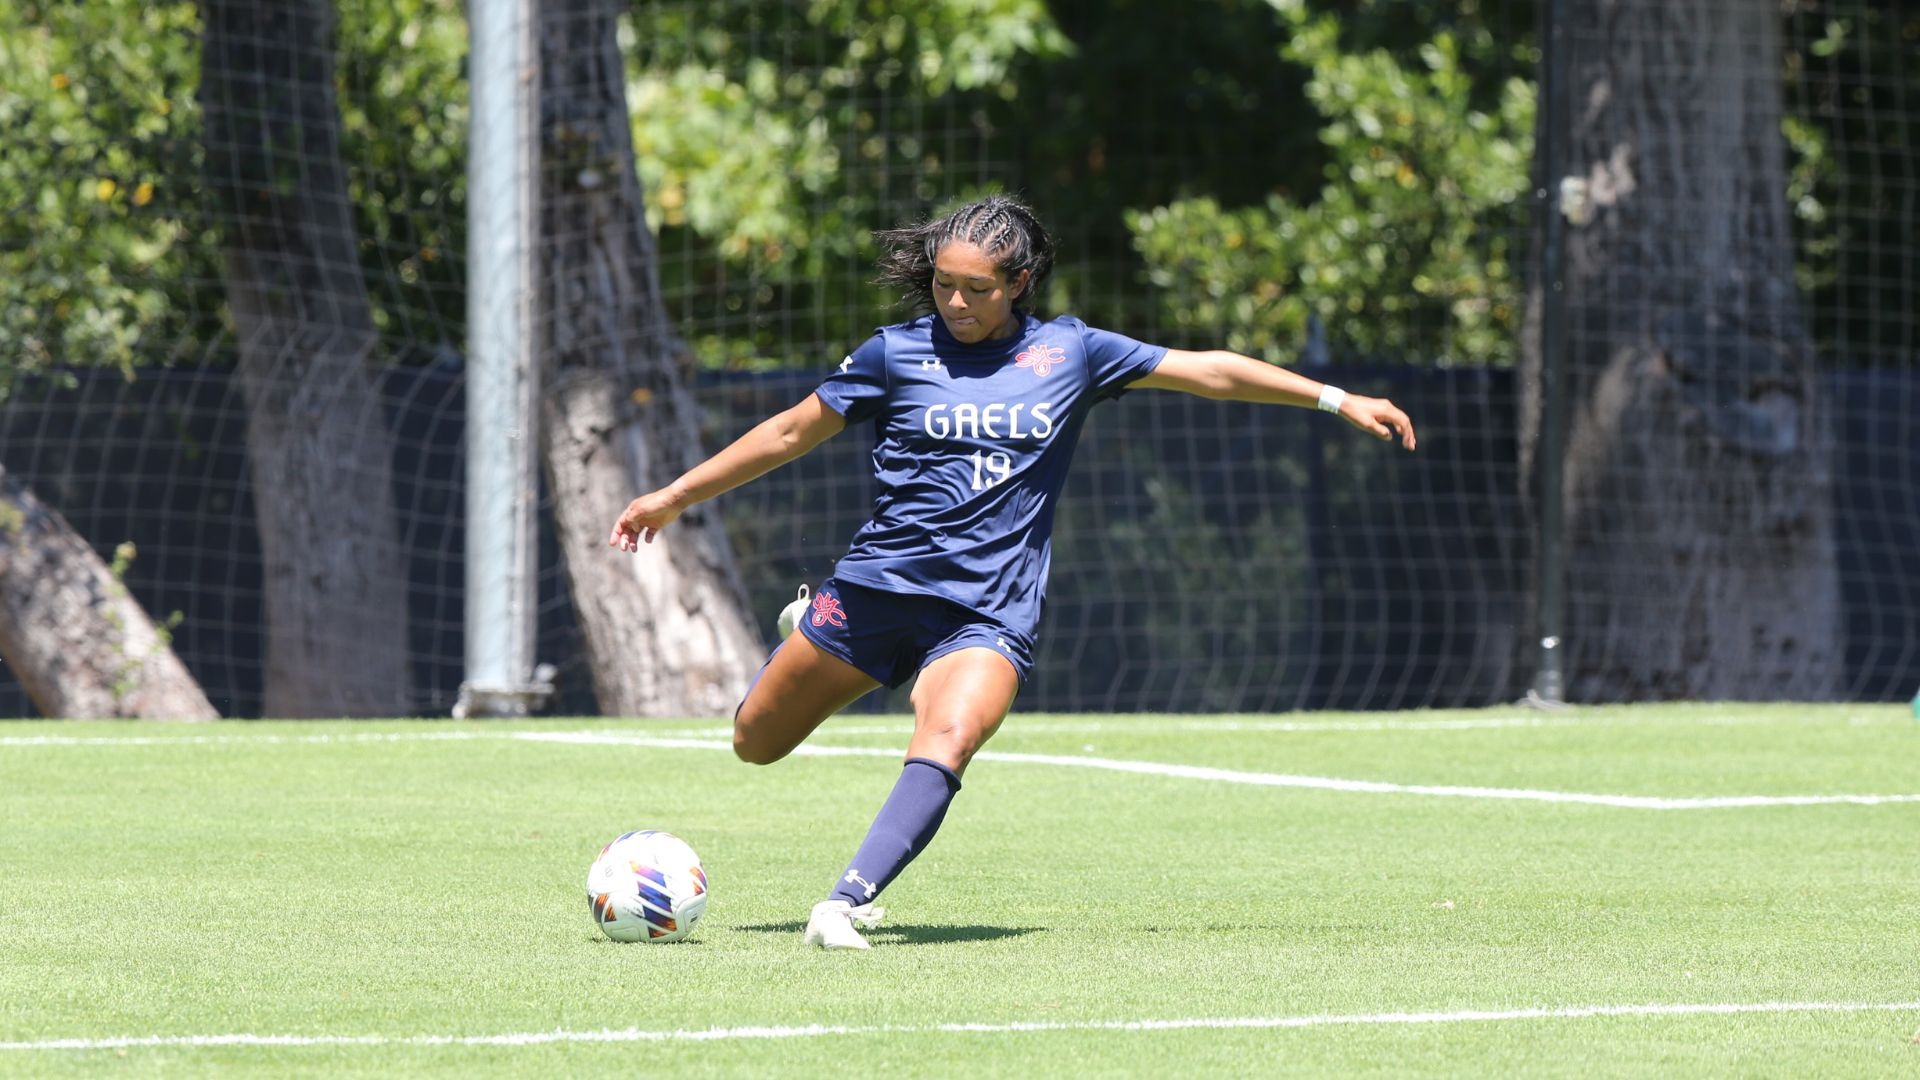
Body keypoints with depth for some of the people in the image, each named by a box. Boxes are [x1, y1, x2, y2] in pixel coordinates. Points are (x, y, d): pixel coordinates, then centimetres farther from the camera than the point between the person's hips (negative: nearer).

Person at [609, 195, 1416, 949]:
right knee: (756, 744, 10)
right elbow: (791, 432, 11)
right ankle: (802, 639, 44)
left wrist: (1339, 401, 12)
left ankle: (850, 900, -41)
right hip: (879, 582, 1)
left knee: (947, 739, -31)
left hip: (991, 610, -1)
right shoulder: (896, 353, 2)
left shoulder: (1068, 352, 5)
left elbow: (1207, 370, 11)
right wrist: (673, 499, 13)